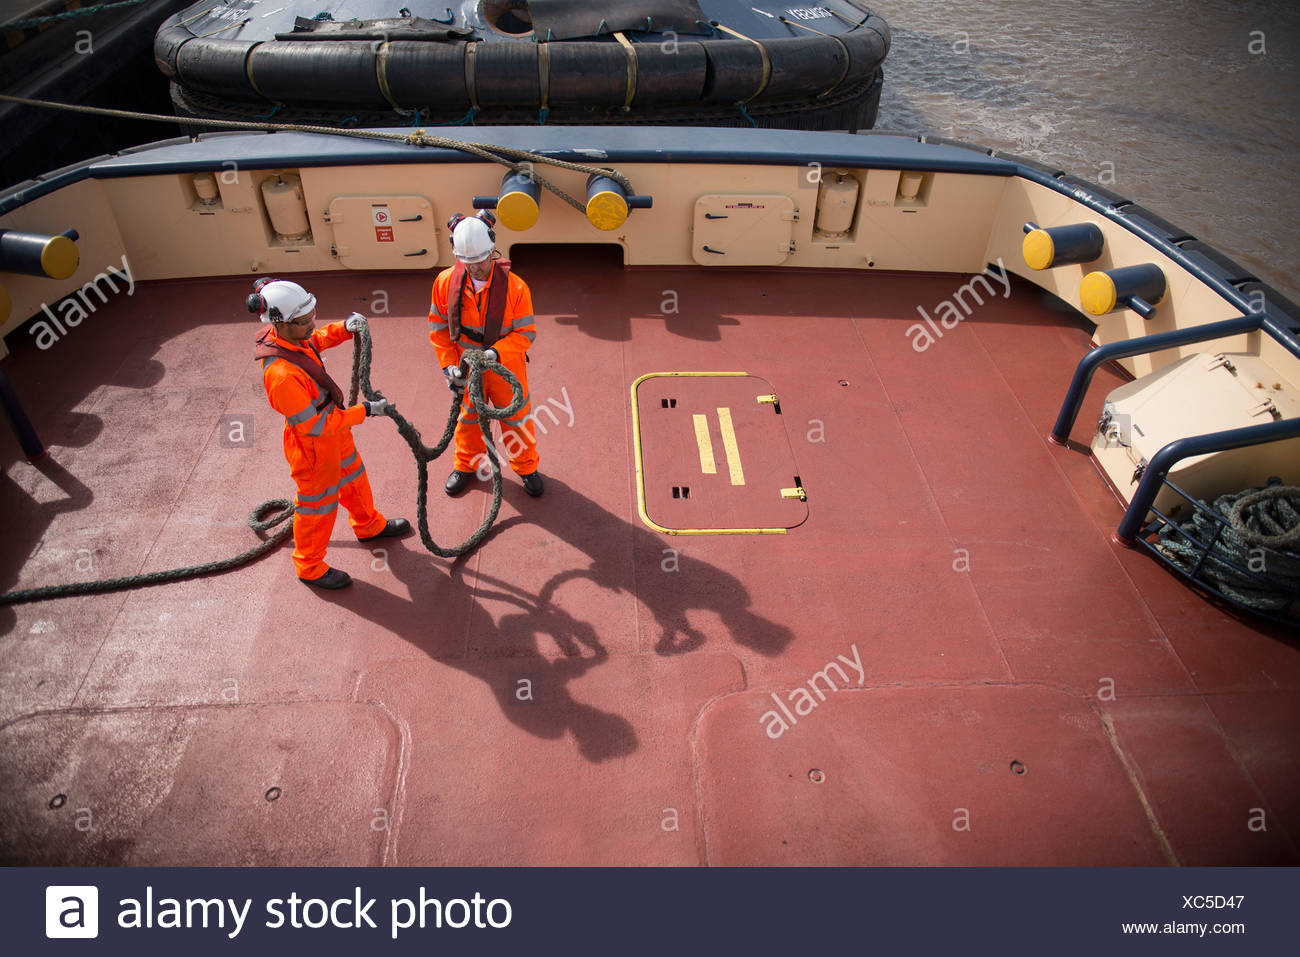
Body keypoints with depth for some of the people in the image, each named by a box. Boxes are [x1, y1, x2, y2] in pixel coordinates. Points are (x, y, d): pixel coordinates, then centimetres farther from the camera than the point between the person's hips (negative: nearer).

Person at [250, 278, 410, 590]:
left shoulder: (291, 338, -13)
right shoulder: (281, 374, -39)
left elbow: (317, 339, 12)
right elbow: (314, 425, -32)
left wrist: (344, 328, -6)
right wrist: (364, 411, -28)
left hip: (335, 427, 9)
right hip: (313, 446, -9)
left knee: (353, 477, 30)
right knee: (318, 504, 13)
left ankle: (369, 525, 58)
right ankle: (310, 567, 38)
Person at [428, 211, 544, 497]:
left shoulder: (515, 286, -21)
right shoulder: (445, 282, -14)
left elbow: (526, 333, -17)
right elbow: (438, 328, -3)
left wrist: (495, 352, -32)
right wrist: (449, 366, -11)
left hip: (506, 367, -2)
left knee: (516, 419, 13)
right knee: (467, 418, 21)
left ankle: (527, 467, 38)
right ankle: (467, 465, 46)